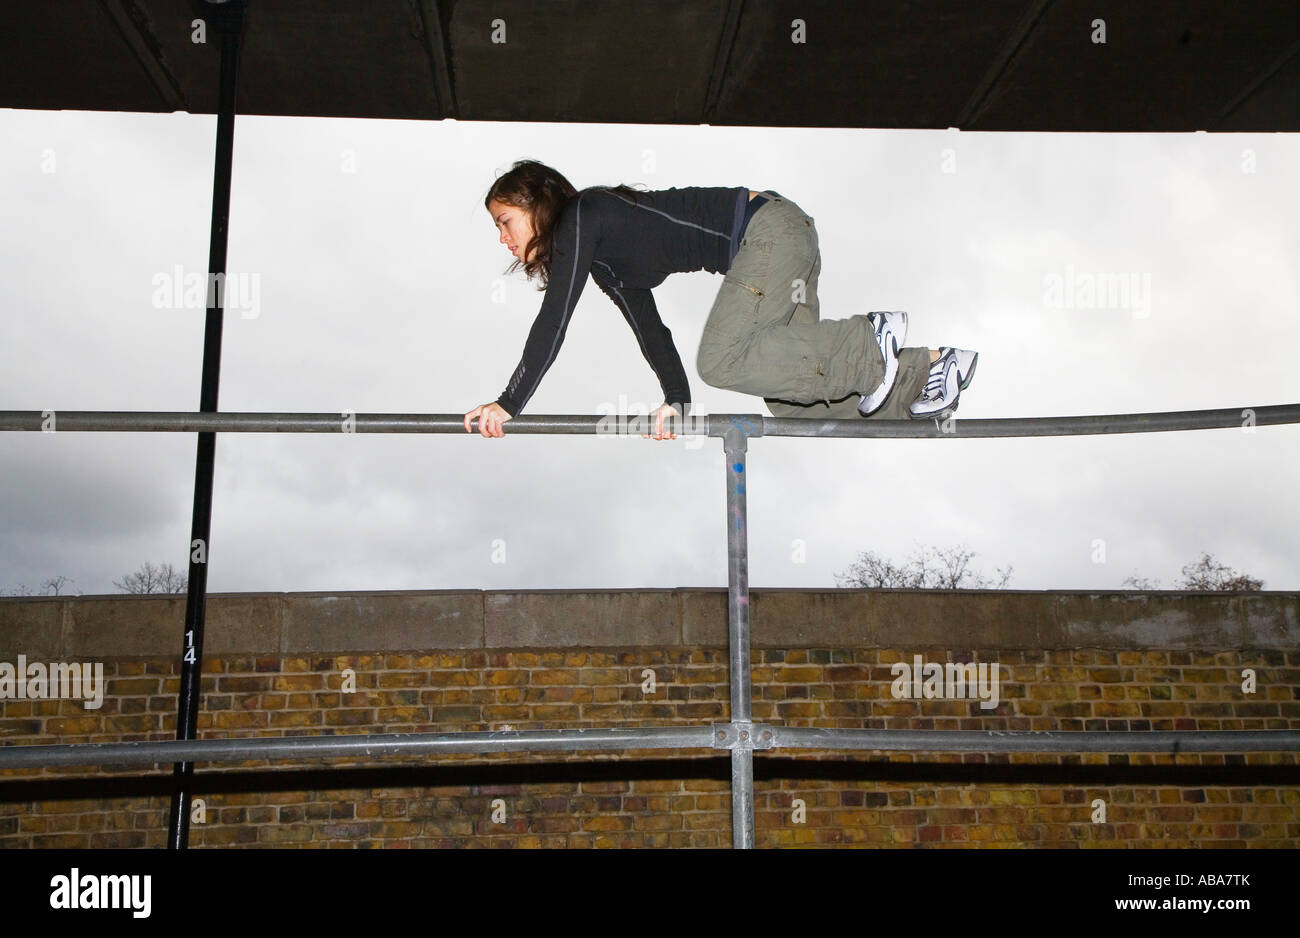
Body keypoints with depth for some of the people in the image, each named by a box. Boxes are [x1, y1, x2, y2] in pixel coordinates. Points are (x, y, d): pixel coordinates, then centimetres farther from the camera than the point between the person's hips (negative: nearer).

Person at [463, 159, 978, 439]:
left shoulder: (581, 217, -10)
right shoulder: (601, 258, 17)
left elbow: (552, 323, -18)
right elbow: (648, 325, 19)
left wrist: (507, 404, -16)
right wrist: (676, 400, 10)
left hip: (770, 229, -9)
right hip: (776, 244, 9)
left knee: (721, 359, -22)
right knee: (790, 402, 6)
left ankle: (866, 342, -14)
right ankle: (924, 370, 10)